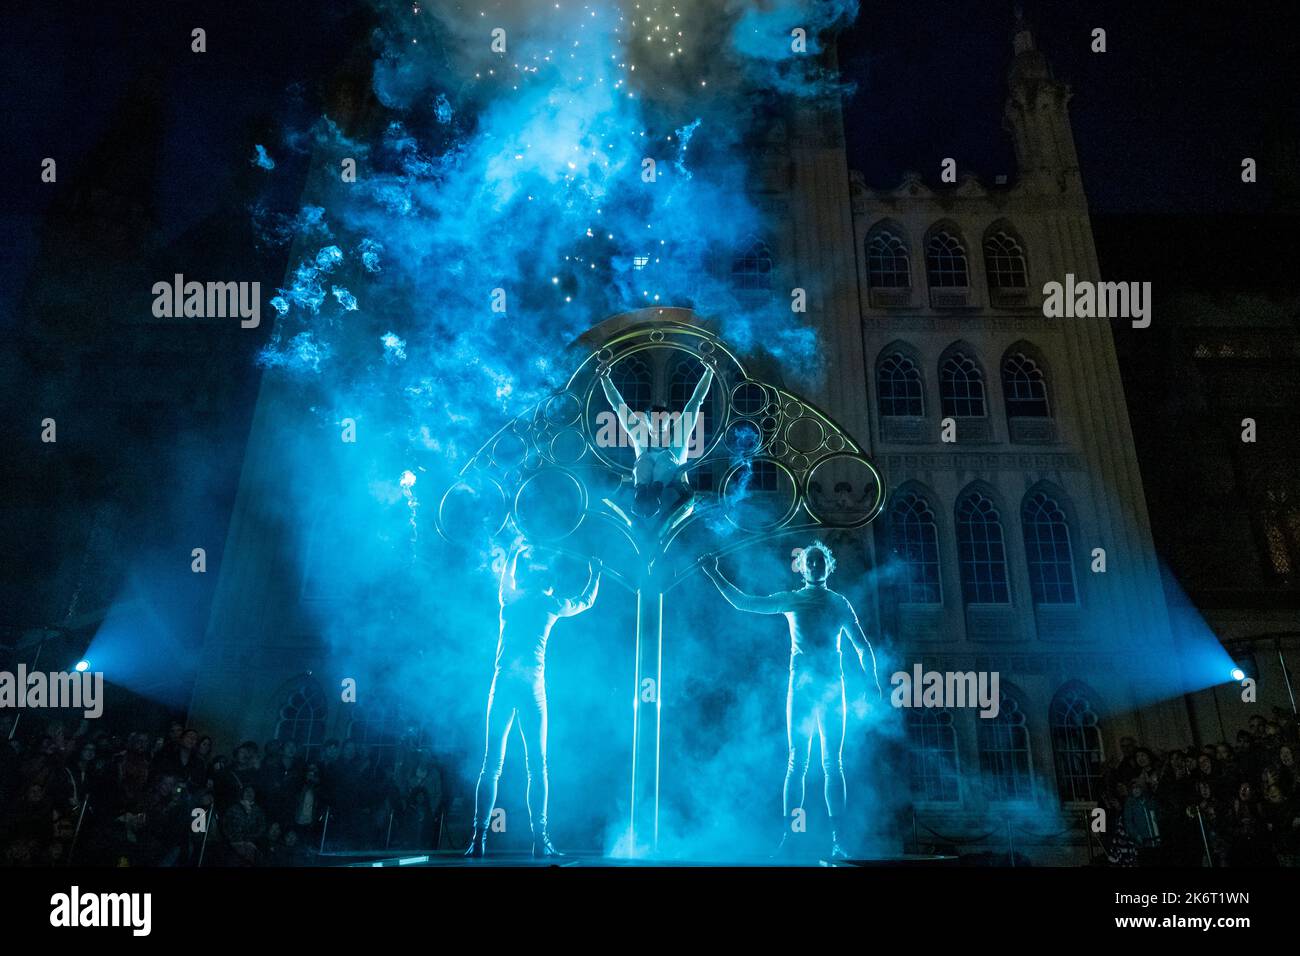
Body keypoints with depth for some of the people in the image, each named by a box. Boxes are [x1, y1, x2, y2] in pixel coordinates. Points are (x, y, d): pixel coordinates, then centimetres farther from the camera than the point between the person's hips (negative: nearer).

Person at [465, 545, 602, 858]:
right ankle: (539, 838, -5)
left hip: (503, 682, 2)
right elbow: (586, 601, 28)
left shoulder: (509, 599, 13)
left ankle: (479, 838, -5)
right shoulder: (552, 604, 9)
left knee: (492, 764, 2)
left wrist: (517, 555, 52)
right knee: (537, 765, 1)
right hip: (533, 685, -2)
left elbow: (506, 578, 36)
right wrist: (595, 574, 45)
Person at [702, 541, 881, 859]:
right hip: (801, 684, 0)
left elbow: (862, 646, 11)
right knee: (797, 762, -3)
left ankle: (836, 839, -2)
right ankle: (788, 836, -4)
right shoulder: (791, 600, 12)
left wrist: (873, 681, 1)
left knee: (833, 764, -2)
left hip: (832, 685, 0)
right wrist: (714, 574, 7)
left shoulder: (839, 603, 11)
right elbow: (743, 602, 10)